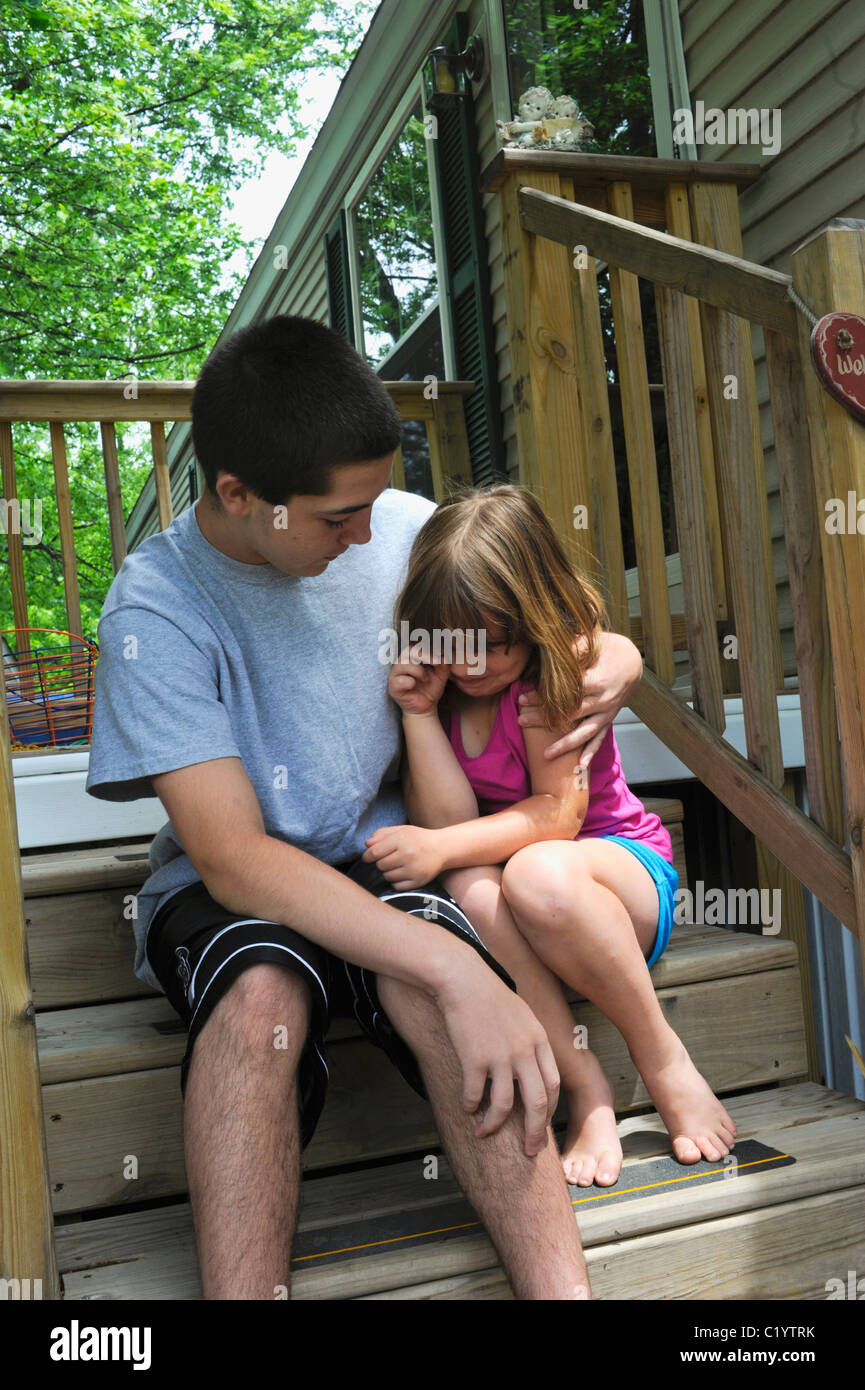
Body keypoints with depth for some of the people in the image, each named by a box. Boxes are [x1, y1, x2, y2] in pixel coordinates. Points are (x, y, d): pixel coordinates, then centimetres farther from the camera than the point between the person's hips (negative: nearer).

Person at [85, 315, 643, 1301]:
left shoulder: (402, 529, -5)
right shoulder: (154, 609, -17)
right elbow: (234, 859, -25)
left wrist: (615, 659, -14)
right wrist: (456, 968, -36)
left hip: (380, 858, 2)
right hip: (231, 887, -2)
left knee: (429, 982, -32)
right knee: (260, 991, -37)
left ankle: (562, 1289, -29)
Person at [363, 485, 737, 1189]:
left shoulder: (561, 662, -13)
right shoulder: (434, 682, -4)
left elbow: (559, 810, -19)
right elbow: (449, 823, -13)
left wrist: (442, 847, -32)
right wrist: (419, 713, -23)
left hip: (619, 867, -3)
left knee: (538, 874, -38)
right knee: (467, 885, -34)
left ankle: (667, 1063, -15)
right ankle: (586, 1089, -22)